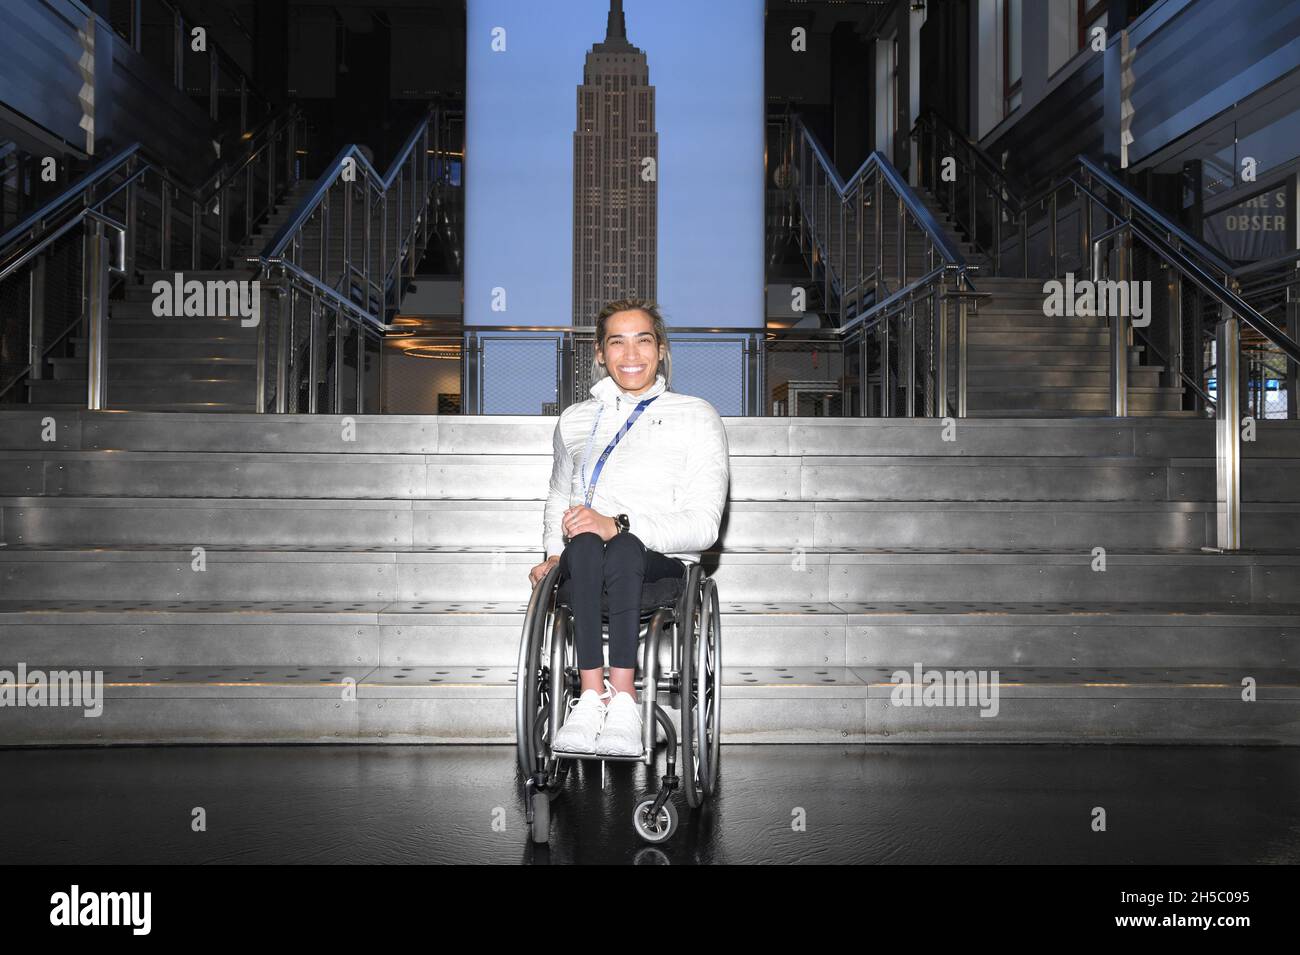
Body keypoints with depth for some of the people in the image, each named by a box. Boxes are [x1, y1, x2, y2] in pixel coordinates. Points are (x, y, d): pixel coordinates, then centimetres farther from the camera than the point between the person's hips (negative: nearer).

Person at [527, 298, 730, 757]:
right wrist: (554, 552, 16)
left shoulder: (696, 417, 8)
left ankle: (617, 696, -44)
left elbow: (703, 525, -3)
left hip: (661, 565, -2)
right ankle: (603, 698, -43)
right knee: (583, 546, -35)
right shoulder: (576, 419, 23)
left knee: (623, 551, -39)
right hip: (583, 566, 3)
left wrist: (619, 525, -18)